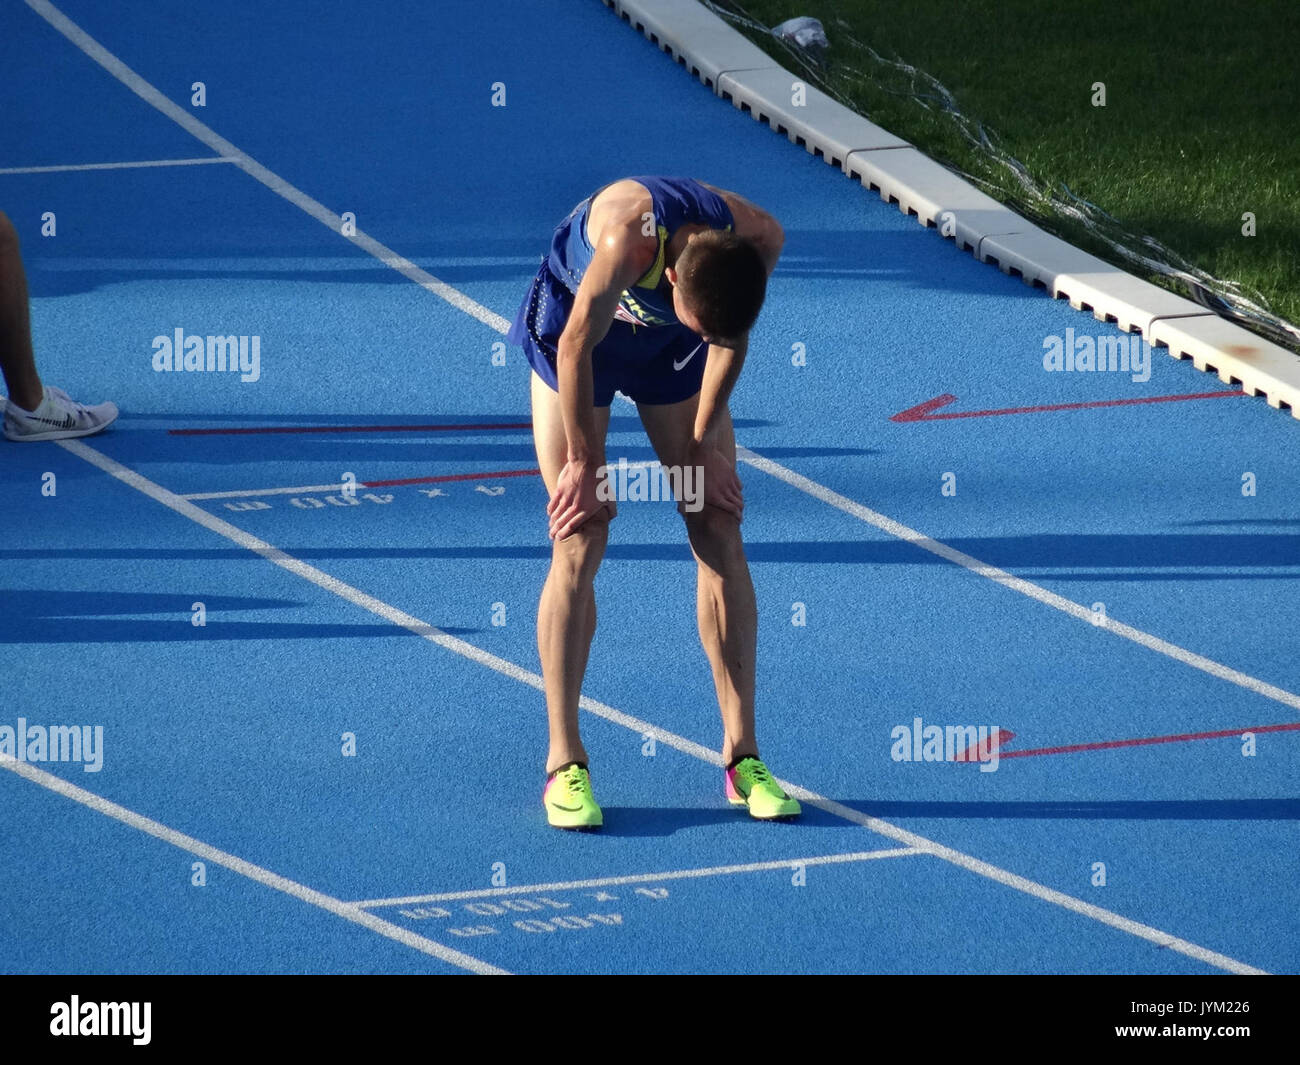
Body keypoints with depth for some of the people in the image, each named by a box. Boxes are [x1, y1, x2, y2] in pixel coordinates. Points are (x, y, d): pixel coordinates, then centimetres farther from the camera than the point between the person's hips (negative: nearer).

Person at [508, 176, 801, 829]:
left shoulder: (758, 241, -29)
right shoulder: (629, 235, -42)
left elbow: (729, 340, -10)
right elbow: (577, 346, -29)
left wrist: (702, 446, -6)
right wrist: (585, 461, -20)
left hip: (670, 354, 4)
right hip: (576, 329, -4)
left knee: (719, 533, -3)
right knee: (580, 544, -11)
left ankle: (742, 755, 3)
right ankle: (564, 763, -5)